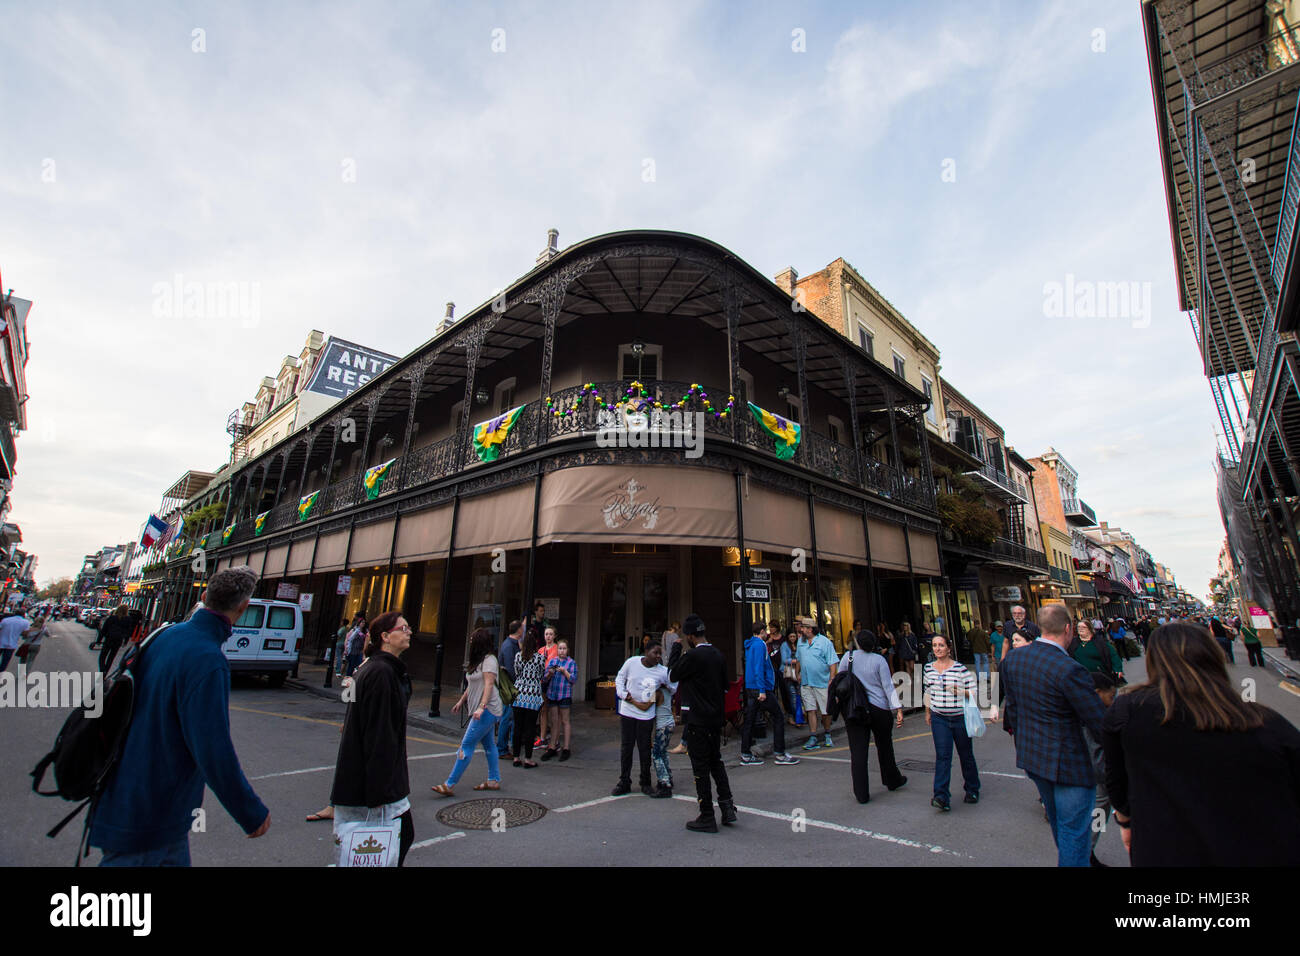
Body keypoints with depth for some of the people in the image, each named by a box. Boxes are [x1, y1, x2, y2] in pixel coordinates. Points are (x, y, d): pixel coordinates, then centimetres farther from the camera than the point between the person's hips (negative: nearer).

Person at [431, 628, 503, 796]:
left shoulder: (489, 660, -14)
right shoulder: (479, 660, 17)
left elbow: (489, 684, -23)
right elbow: (472, 685, 25)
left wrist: (481, 707, -29)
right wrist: (461, 701, 27)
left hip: (487, 710, -10)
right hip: (486, 711, 10)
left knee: (467, 745, -8)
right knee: (489, 745, 13)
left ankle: (450, 785, -4)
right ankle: (494, 780, 19)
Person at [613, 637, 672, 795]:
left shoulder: (662, 672, -12)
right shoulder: (632, 662, -11)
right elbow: (620, 677, 5)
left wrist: (661, 688, -7)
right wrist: (623, 694, -7)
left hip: (646, 715, 0)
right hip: (627, 712, 1)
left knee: (644, 749, 8)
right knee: (626, 747, 10)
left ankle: (645, 783, 25)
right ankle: (624, 783, 23)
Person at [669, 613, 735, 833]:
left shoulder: (692, 656, -20)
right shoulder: (719, 655, 4)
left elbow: (672, 675, -6)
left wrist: (676, 650, 1)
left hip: (697, 720, -7)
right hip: (716, 719, 7)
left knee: (700, 767, 3)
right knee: (716, 761, 21)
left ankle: (707, 818, 11)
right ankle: (727, 806, 20)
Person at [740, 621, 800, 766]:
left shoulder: (750, 645, 14)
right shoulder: (760, 645, -13)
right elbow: (759, 668, -20)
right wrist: (762, 690, -22)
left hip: (750, 688, 9)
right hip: (761, 688, -9)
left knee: (749, 720, 9)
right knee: (777, 717, 1)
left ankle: (745, 755, 13)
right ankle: (780, 754, 4)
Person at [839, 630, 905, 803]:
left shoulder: (848, 656, -2)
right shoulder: (879, 660, -5)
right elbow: (888, 686, -9)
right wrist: (898, 709, -8)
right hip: (879, 709, 0)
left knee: (857, 751, 1)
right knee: (884, 747, 21)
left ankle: (861, 793, 4)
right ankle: (892, 781, 40)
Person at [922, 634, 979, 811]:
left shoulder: (960, 668, -8)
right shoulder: (928, 668, 3)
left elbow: (974, 691, -5)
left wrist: (962, 692, -24)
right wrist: (928, 712, 18)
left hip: (960, 718, -2)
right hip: (939, 718, 2)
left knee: (966, 754, 14)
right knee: (942, 756, -6)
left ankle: (972, 790, 36)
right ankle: (942, 797, -8)